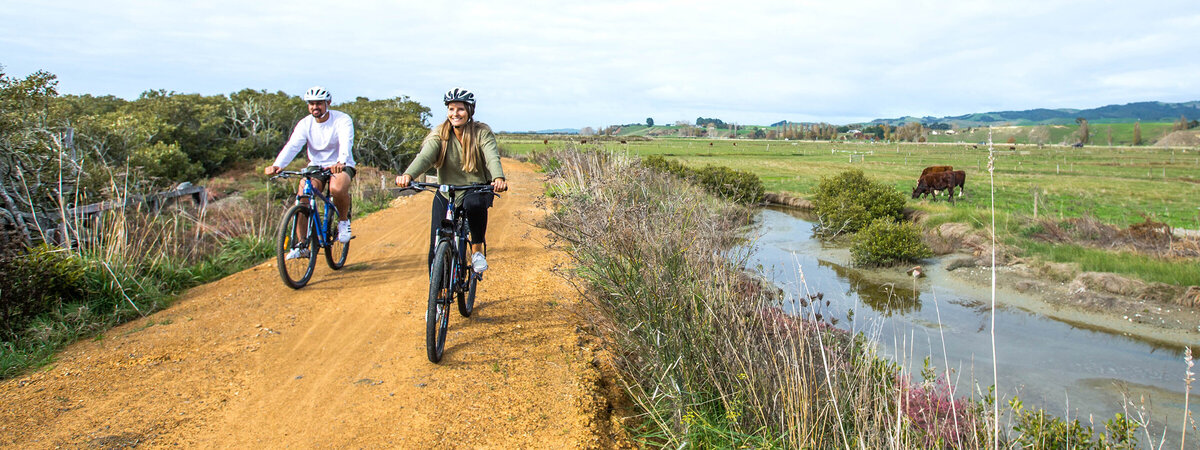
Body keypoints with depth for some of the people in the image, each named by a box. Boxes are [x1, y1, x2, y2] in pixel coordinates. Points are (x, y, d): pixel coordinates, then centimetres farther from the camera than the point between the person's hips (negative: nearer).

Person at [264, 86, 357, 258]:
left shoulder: (342, 120, -13)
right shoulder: (305, 124, -3)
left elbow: (346, 143, -31)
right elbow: (292, 146, -18)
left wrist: (340, 162, -53)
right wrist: (277, 165, -37)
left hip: (341, 166, -3)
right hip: (316, 166, 3)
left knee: (337, 188, -37)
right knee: (302, 195, -23)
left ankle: (344, 220, -5)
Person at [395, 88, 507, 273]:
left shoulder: (482, 132, -7)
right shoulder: (440, 134, -4)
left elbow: (492, 158, -23)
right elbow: (425, 156, -21)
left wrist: (499, 178, -47)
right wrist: (408, 175, -43)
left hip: (477, 189, -2)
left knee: (474, 203, -38)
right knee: (437, 244, -7)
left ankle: (478, 250, -14)